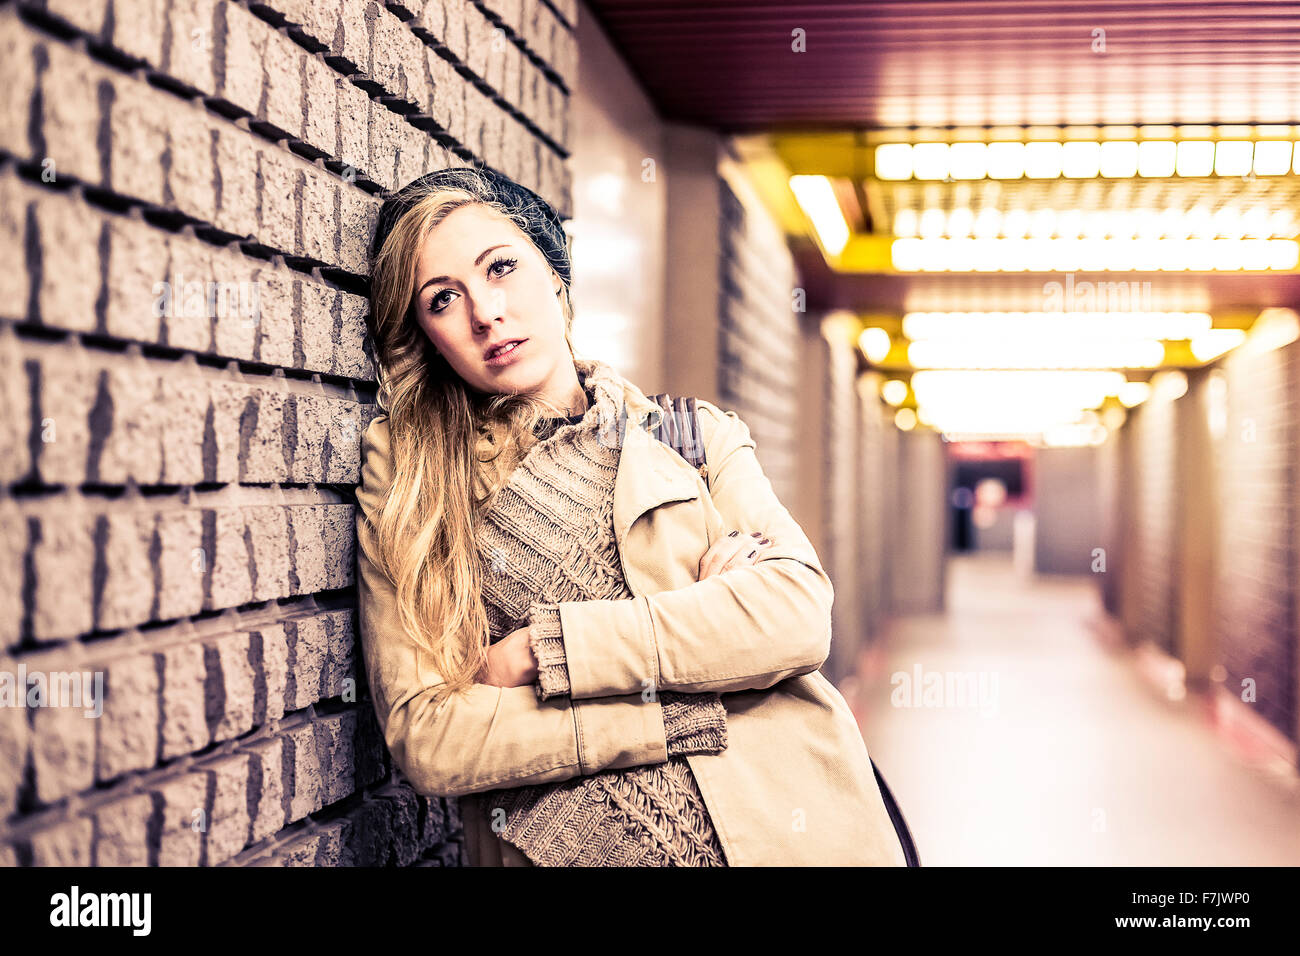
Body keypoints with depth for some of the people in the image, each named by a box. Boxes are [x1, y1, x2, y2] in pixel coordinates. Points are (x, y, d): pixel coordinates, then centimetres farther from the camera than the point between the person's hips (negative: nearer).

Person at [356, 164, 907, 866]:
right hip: (561, 848, -1)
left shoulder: (698, 436, 5)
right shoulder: (403, 483, 0)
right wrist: (685, 717, -15)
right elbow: (424, 737, -10)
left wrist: (537, 648, -14)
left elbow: (797, 613, -10)